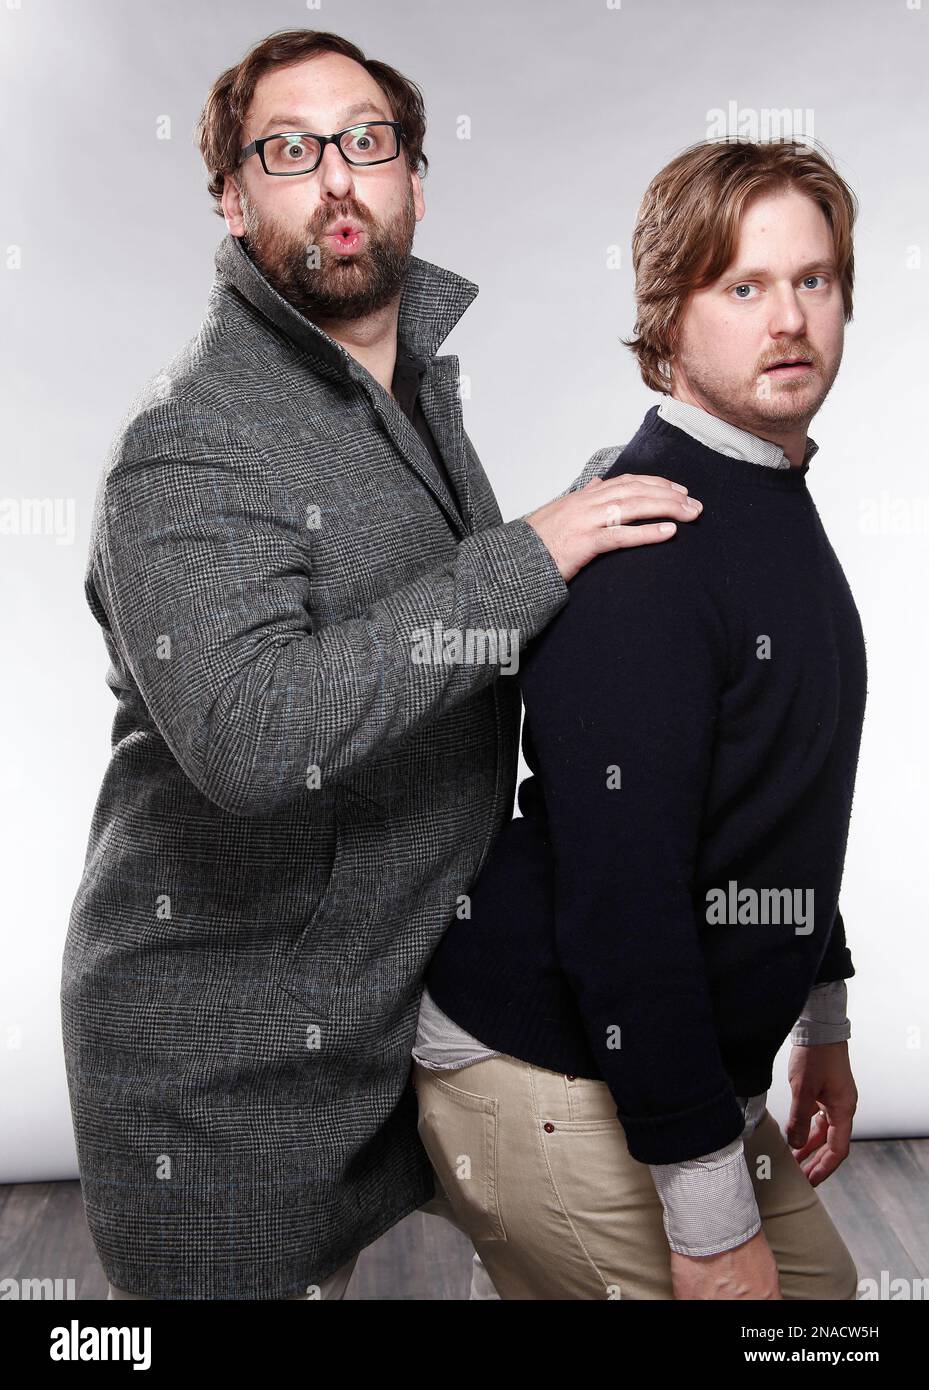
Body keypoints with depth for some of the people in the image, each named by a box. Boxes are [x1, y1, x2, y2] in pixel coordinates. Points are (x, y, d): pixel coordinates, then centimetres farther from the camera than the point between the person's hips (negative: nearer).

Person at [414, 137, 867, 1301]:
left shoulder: (778, 506, 10)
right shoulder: (638, 542, -21)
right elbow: (619, 890, -25)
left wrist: (820, 1021, 19)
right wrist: (713, 1223, -21)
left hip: (689, 1067, 9)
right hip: (550, 1081, -9)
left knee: (822, 1282, 15)